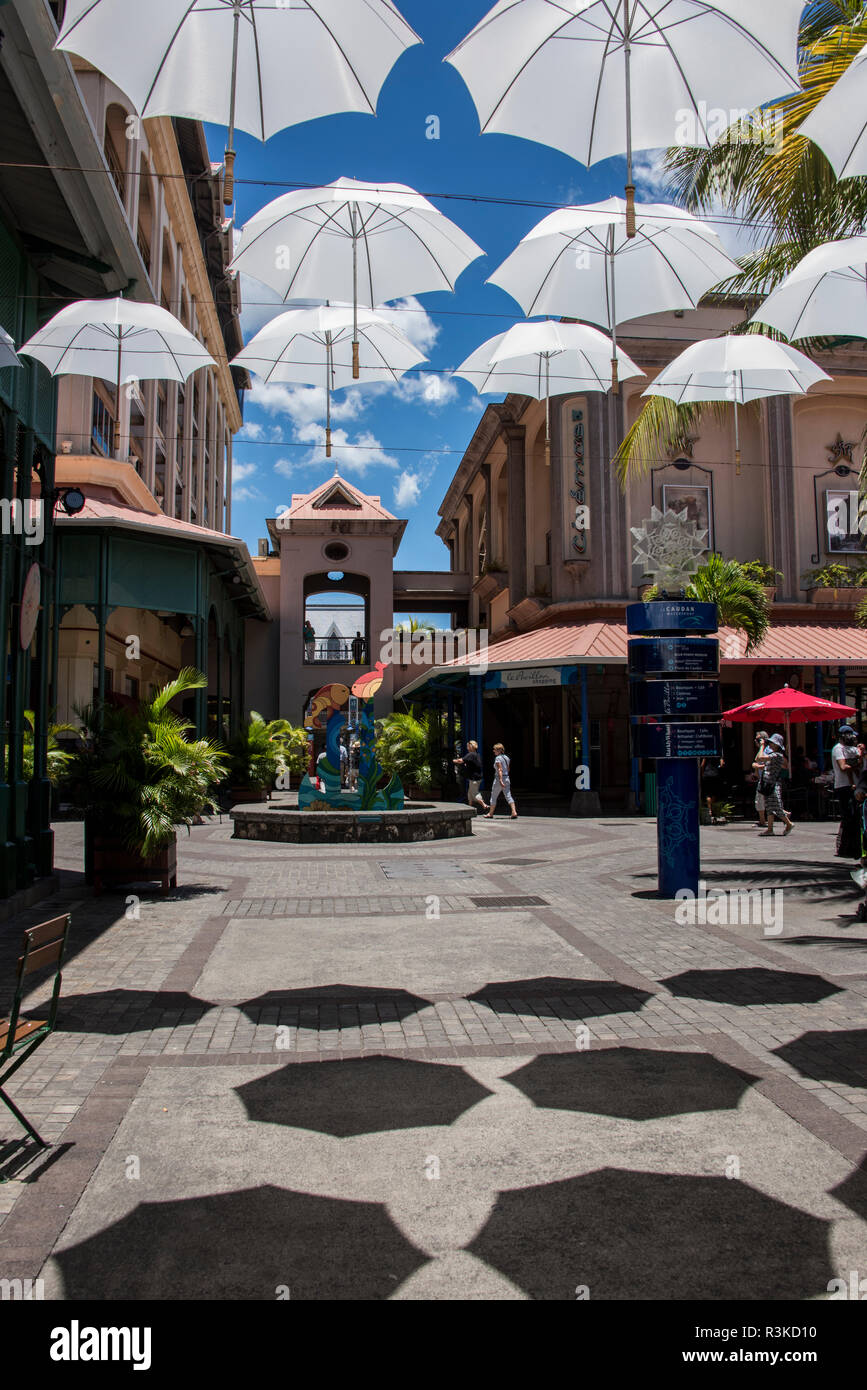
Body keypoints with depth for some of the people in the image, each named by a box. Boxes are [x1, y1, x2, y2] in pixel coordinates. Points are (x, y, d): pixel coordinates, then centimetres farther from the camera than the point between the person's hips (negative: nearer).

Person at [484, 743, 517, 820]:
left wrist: (500, 780, -26)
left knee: (494, 796, 7)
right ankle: (514, 812, -12)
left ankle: (490, 814, 17)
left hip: (499, 778, -7)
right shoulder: (507, 758, 11)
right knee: (508, 796, 3)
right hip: (507, 778, 7)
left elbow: (500, 770, -21)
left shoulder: (498, 758, -13)